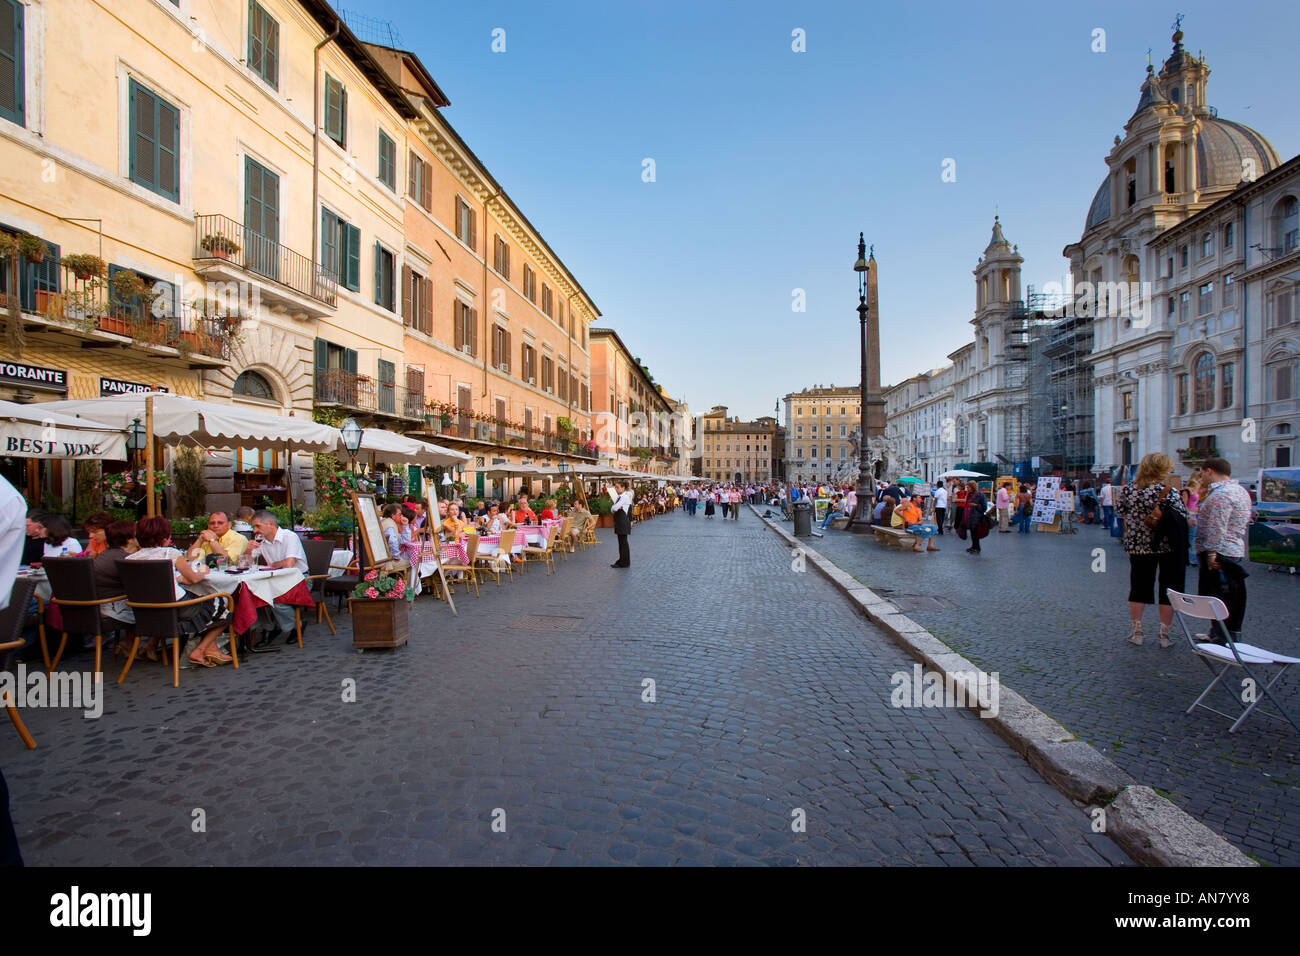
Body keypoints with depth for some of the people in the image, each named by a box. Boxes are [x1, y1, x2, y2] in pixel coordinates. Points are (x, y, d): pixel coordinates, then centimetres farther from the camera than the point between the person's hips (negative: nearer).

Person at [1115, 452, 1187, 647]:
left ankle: (1136, 632, 17)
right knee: (1168, 591, 9)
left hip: (1137, 546, 3)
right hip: (1166, 547, -3)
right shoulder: (1168, 492, -15)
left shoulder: (1128, 490, -3)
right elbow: (1183, 518, -13)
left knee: (1138, 588, 12)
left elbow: (1120, 513, 7)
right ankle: (1164, 635, 14)